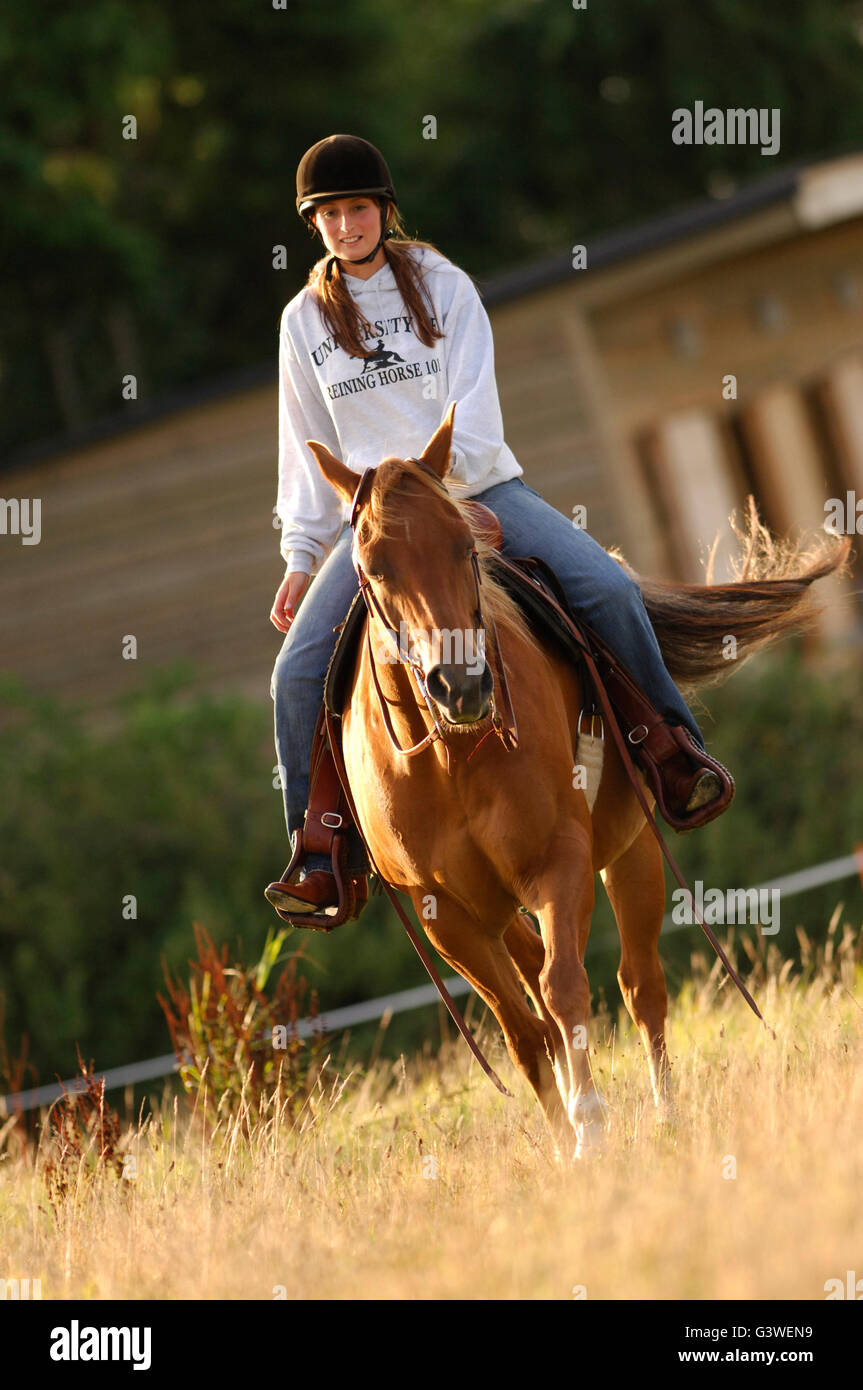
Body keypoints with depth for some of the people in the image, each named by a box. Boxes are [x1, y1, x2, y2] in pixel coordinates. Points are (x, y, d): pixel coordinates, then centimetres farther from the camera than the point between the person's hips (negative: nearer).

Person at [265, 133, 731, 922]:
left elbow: (473, 406, -8)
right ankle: (326, 853, -3)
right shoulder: (305, 319, 7)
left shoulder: (442, 286, 1)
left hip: (479, 488, -1)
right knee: (300, 669, -17)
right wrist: (301, 555, 4)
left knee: (608, 589, -22)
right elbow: (308, 446, 11)